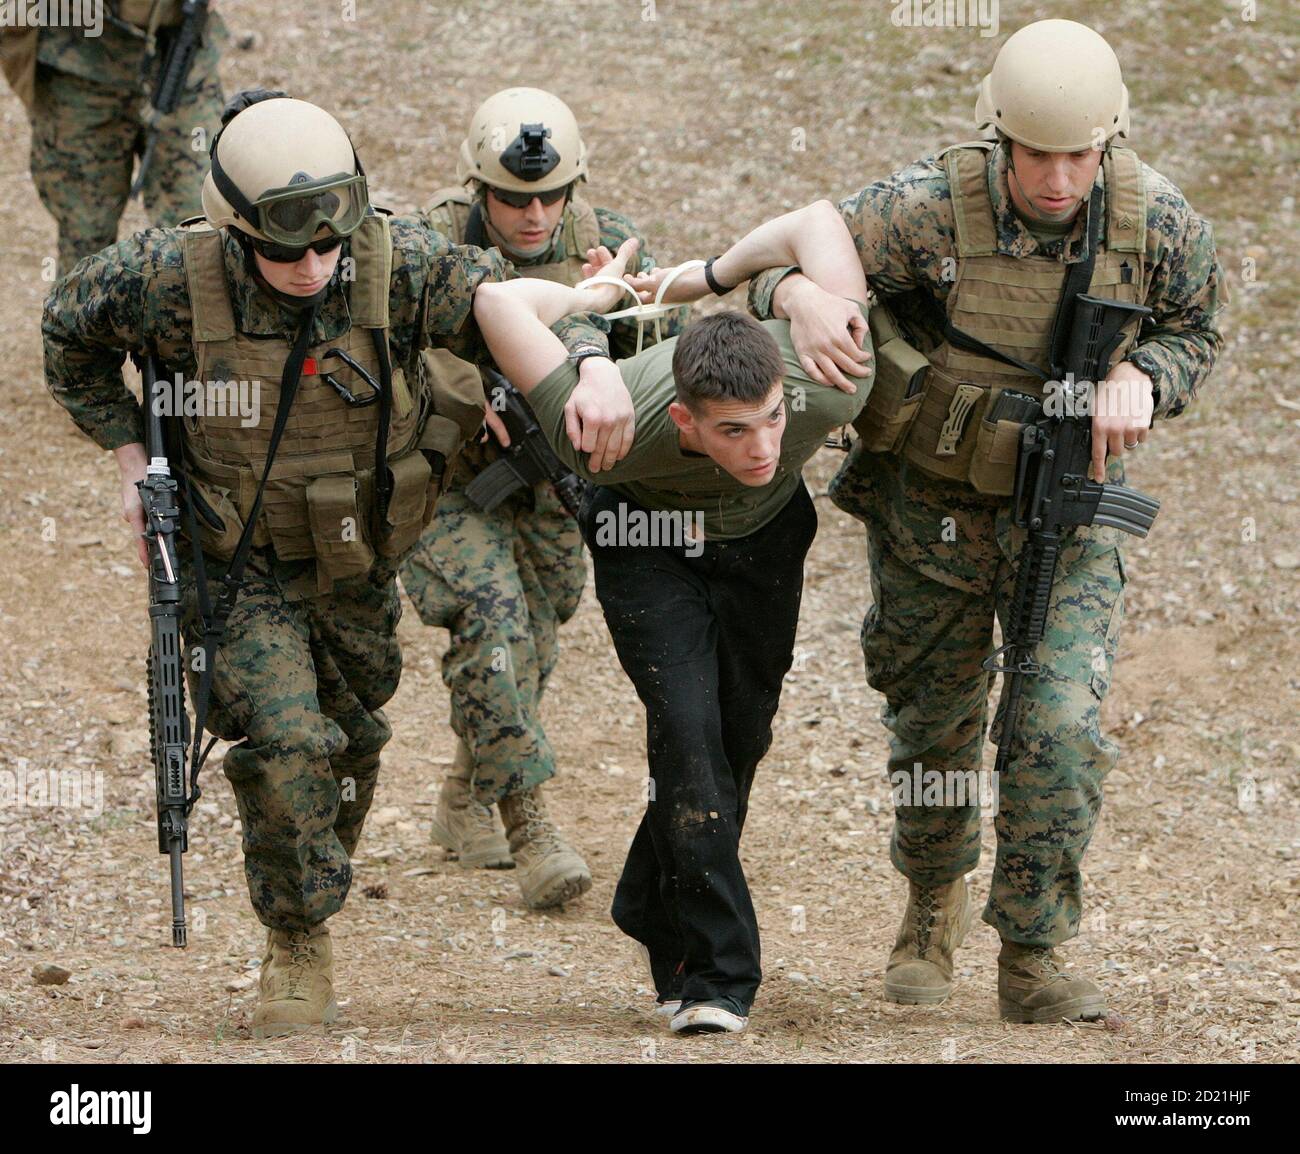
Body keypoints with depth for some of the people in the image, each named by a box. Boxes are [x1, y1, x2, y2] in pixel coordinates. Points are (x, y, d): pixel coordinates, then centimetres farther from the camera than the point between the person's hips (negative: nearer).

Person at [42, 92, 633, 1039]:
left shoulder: (398, 266, -23)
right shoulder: (174, 280, -24)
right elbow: (71, 331, -3)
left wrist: (594, 365, -31)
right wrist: (129, 454, -7)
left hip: (358, 567, 3)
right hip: (239, 565, -3)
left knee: (350, 741, 19)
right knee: (283, 740, -20)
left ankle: (317, 886, 48)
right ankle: (300, 949, -1)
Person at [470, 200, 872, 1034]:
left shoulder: (828, 395, -40)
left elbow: (818, 219, -26)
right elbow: (498, 299, -35)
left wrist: (706, 277, -16)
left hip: (763, 535, 3)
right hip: (648, 536, -3)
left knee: (742, 736, 7)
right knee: (688, 726, -19)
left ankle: (658, 917, 33)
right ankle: (718, 978, -15)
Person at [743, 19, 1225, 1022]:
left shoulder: (1158, 222, -17)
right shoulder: (931, 208, -24)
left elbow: (1193, 332, 2)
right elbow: (782, 258, -15)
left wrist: (1139, 381, -21)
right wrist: (801, 296, -40)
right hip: (934, 511, 0)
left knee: (1063, 728, -15)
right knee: (934, 728, 14)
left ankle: (1033, 958, -1)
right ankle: (935, 902, 44)